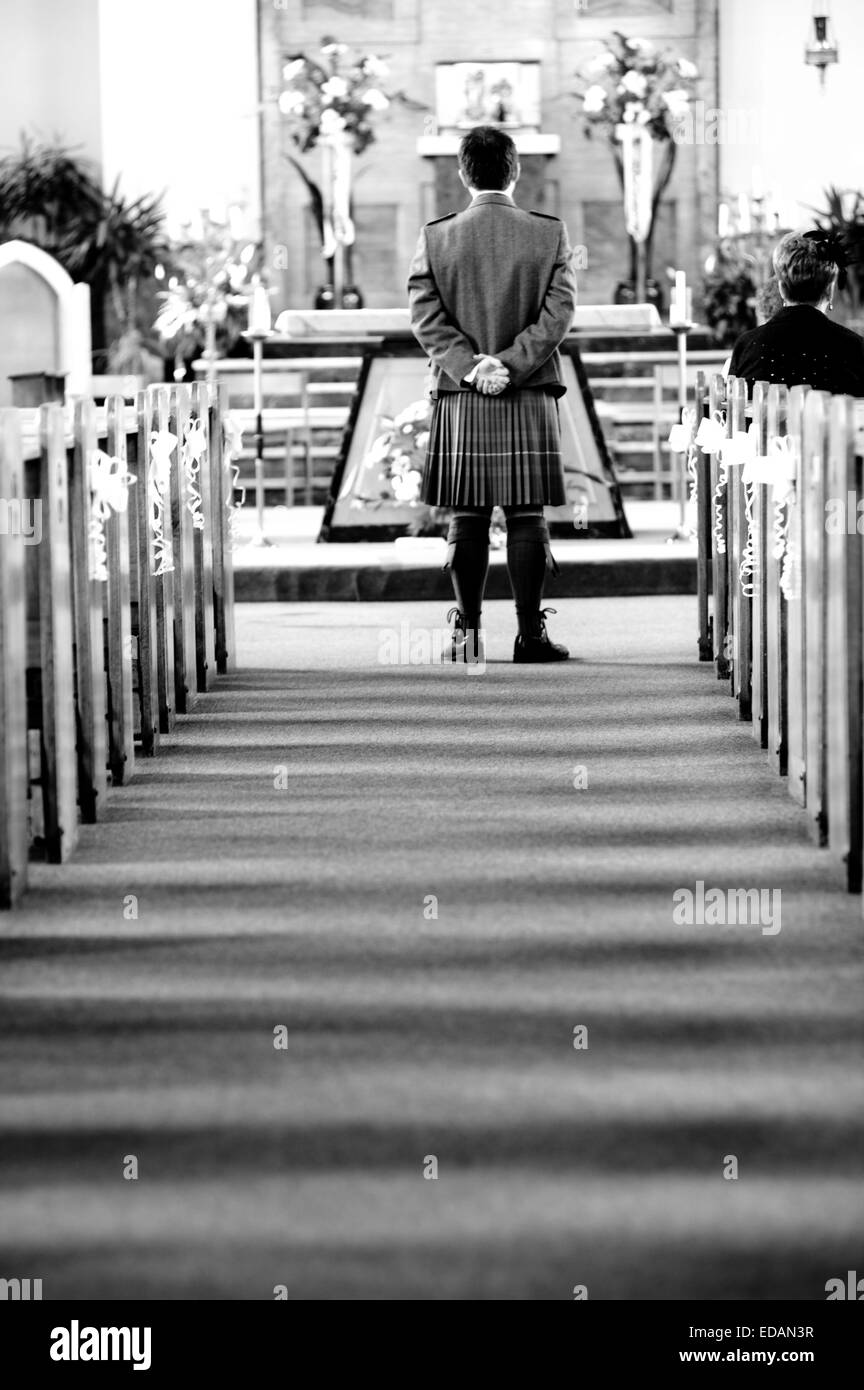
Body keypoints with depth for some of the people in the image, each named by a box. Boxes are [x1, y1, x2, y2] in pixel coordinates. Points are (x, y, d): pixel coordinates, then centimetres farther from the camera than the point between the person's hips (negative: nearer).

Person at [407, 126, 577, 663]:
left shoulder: (435, 237, 1)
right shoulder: (550, 234, -1)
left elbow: (427, 317, -4)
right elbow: (559, 312, -7)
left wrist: (472, 366, -8)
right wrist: (510, 365, -10)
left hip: (459, 398, 1)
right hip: (531, 400, -1)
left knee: (468, 519, 5)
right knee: (527, 517, 2)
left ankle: (469, 633, 5)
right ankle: (531, 634, 2)